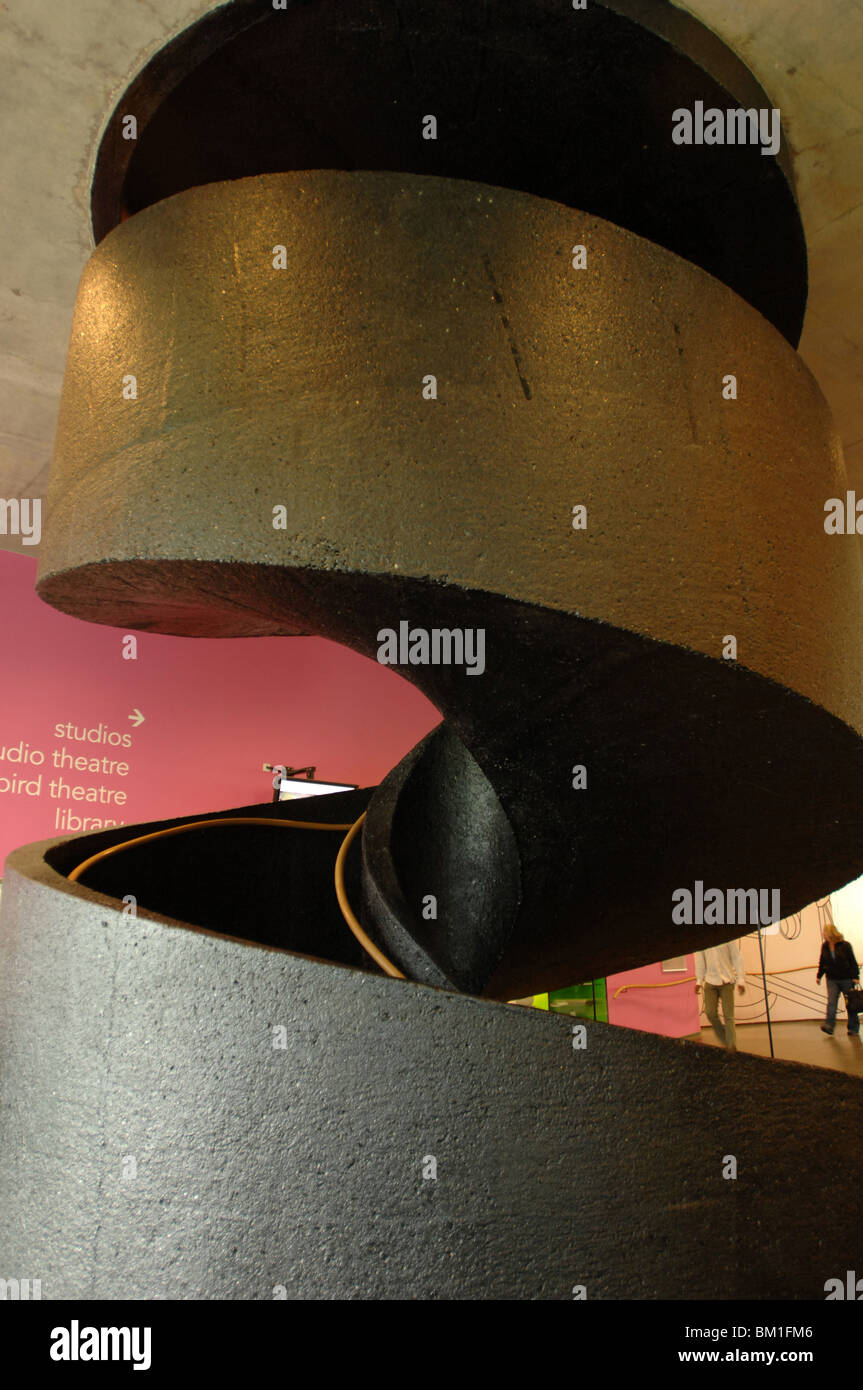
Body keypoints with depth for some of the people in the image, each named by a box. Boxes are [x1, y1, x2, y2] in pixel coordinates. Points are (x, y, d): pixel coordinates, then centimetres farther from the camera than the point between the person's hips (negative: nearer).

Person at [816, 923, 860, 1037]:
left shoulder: (845, 945, -8)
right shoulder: (825, 947, 4)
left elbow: (853, 962, -5)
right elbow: (822, 962, 14)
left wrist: (855, 976, -10)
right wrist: (819, 976, 13)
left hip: (846, 979, -3)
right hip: (832, 979, 3)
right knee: (831, 1002, -11)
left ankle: (853, 1029, 14)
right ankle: (829, 1025, -19)